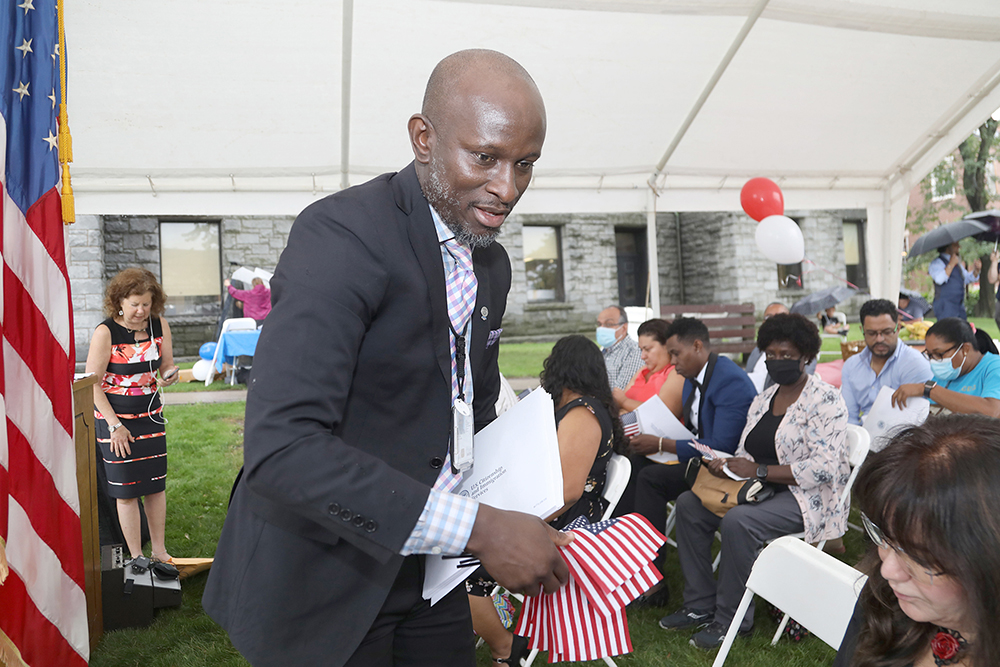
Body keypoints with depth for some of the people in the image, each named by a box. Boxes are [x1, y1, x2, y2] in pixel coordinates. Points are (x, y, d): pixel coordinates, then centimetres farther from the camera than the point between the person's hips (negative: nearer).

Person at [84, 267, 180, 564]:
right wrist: (114, 425, -15)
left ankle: (160, 551, 21)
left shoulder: (160, 325, -2)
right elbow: (92, 384, -12)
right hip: (115, 419, -4)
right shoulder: (105, 332, -15)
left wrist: (170, 375, -17)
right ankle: (136, 558, 12)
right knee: (126, 490, 1)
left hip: (150, 415, 4)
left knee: (156, 485, 8)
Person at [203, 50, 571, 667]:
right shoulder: (340, 236, -22)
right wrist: (478, 529, -30)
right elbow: (279, 446, -31)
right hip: (320, 581, -7)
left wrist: (518, 513, 0)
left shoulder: (492, 264, 5)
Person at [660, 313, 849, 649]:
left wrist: (759, 471, -25)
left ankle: (731, 619, -14)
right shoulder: (763, 399, 12)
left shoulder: (825, 400, -11)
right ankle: (700, 605, 0)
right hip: (762, 490, 8)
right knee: (688, 503, -7)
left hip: (808, 497, -8)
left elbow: (823, 468, -21)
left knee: (737, 521, -33)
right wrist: (726, 465, -9)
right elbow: (747, 455, 15)